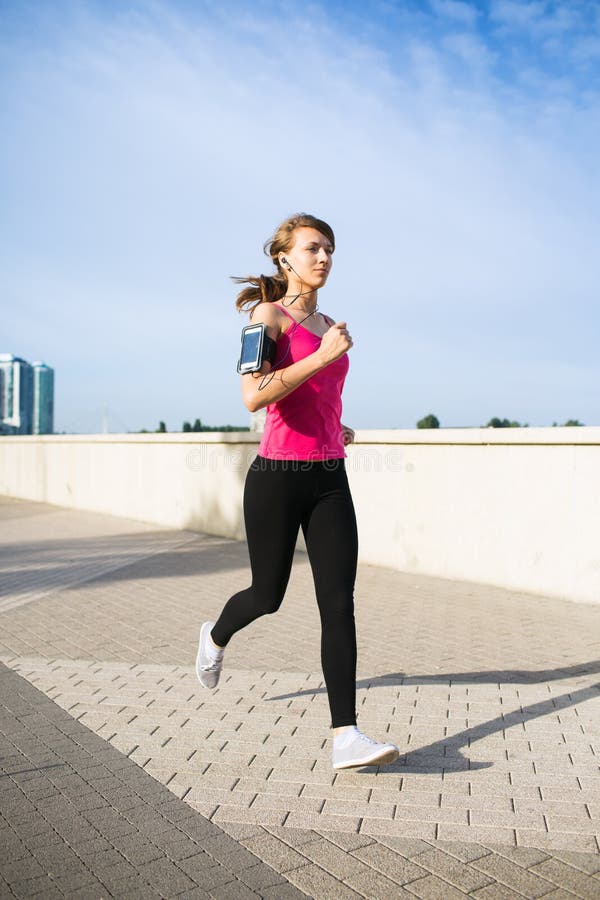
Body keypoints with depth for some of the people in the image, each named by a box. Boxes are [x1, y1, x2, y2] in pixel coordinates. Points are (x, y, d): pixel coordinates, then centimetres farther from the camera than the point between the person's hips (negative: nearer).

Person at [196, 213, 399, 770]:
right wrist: (324, 355, -21)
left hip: (330, 479, 6)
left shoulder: (327, 324, 15)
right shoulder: (268, 315, -6)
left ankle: (345, 737, 0)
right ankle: (216, 636, 45)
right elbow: (254, 396, -22)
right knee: (268, 596, 11)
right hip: (278, 477, -5)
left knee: (339, 603, -4)